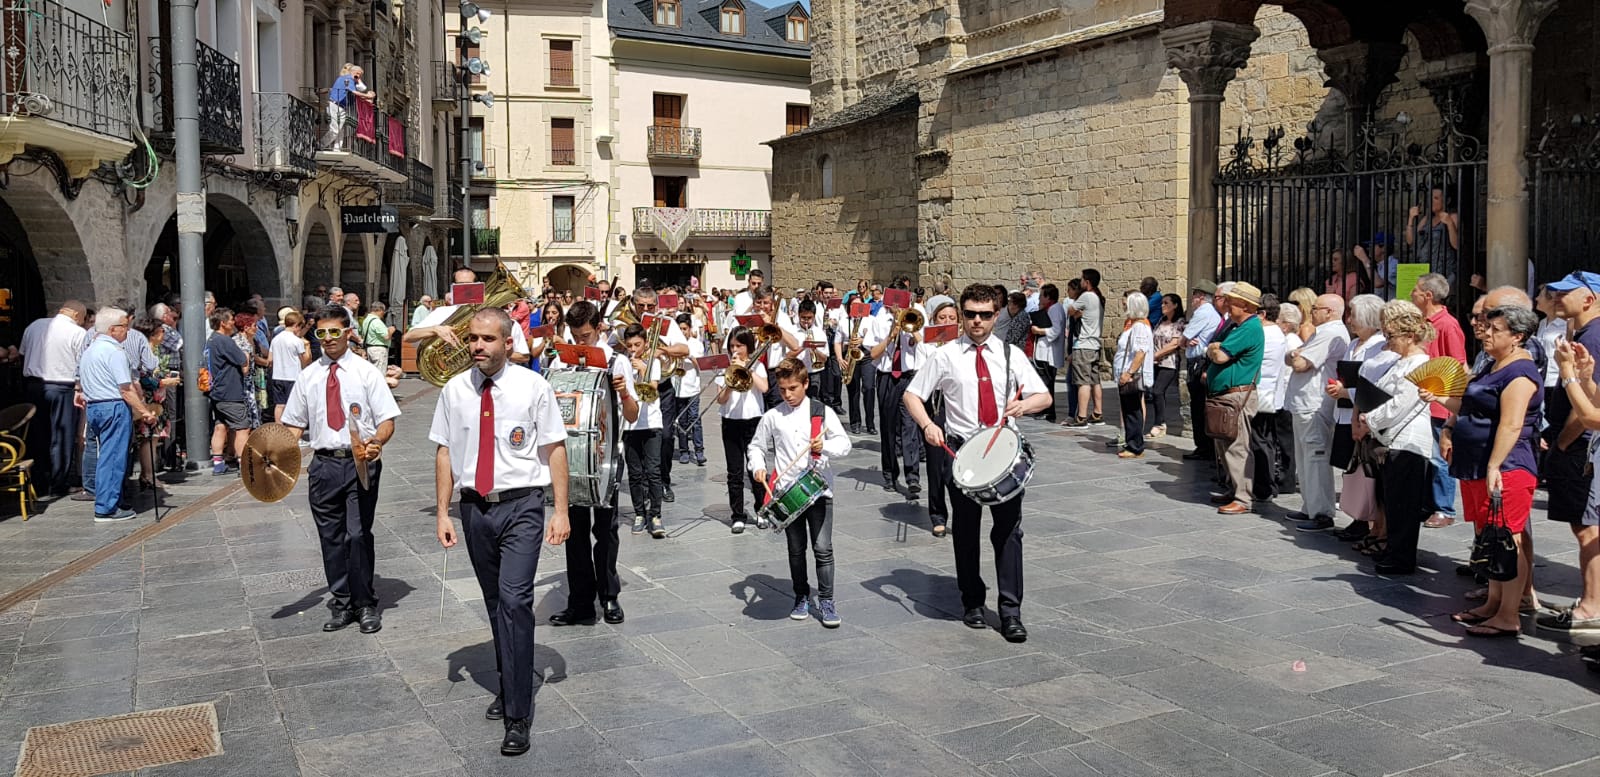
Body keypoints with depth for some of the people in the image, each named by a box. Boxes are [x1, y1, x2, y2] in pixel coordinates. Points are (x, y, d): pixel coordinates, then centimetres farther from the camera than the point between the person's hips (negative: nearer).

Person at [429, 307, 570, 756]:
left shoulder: (532, 387, -6)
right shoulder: (454, 391, 3)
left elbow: (555, 448, -5)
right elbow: (445, 452, 7)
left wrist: (560, 510, -9)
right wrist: (443, 512, 3)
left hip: (521, 505, -4)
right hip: (474, 507, 4)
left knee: (515, 600, -13)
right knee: (494, 602, 15)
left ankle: (518, 716, -6)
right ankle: (509, 686, 33)